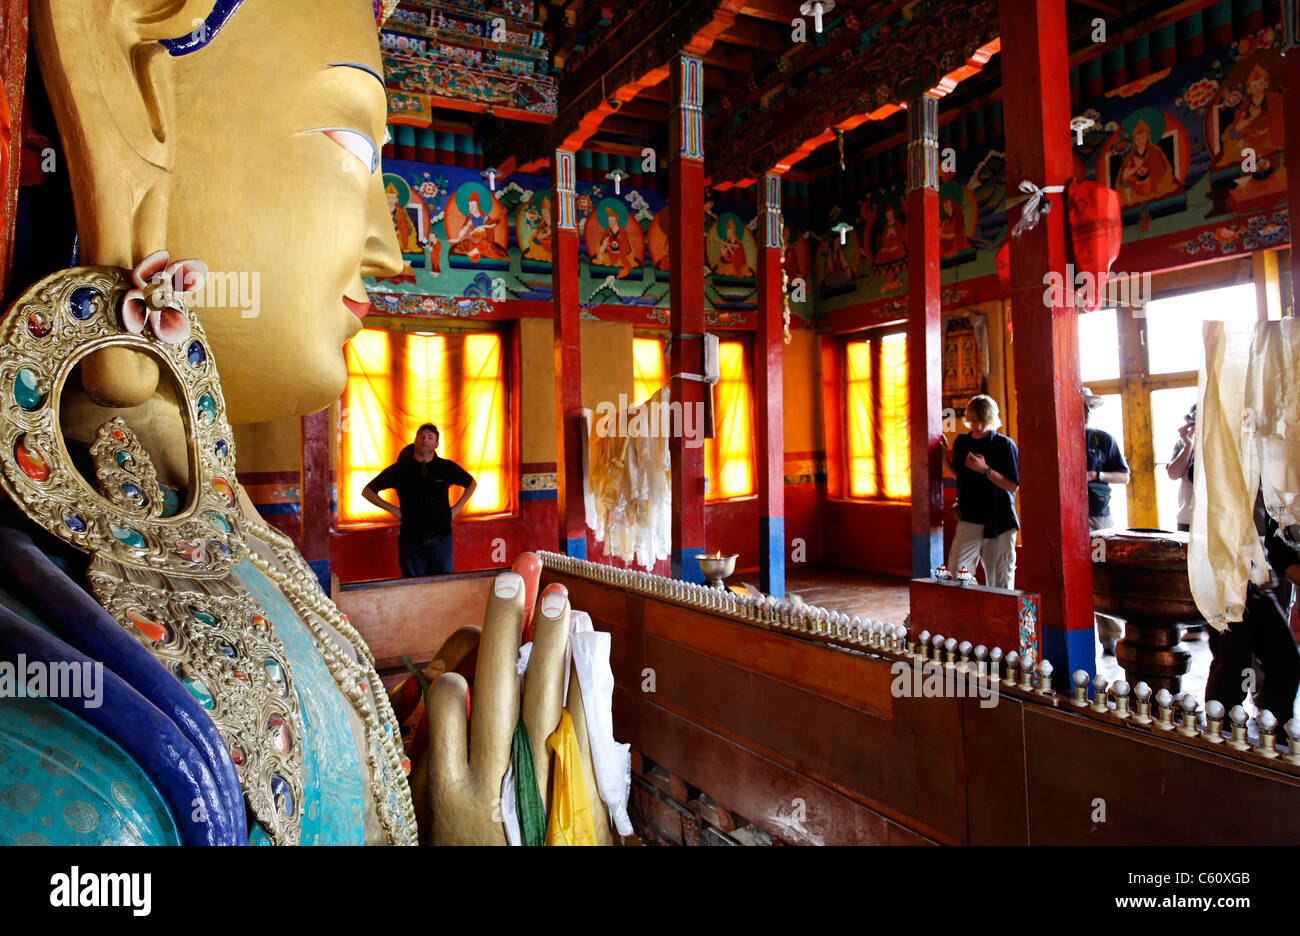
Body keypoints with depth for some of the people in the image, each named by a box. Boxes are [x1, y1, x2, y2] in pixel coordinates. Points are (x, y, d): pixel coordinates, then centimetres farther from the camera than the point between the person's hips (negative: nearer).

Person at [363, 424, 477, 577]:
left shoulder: (447, 467, 3)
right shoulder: (400, 469, 0)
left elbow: (471, 483, 21)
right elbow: (367, 491, 9)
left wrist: (456, 508, 11)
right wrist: (393, 509, 2)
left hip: (442, 538, 1)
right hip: (411, 540, -1)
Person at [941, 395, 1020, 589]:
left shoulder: (1005, 445, -3)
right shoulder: (961, 442, 10)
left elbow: (1014, 486, -5)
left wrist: (985, 469, -16)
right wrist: (944, 457, 7)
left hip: (1000, 522, -3)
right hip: (969, 520, 3)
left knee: (1000, 578, 1)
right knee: (954, 573, -6)